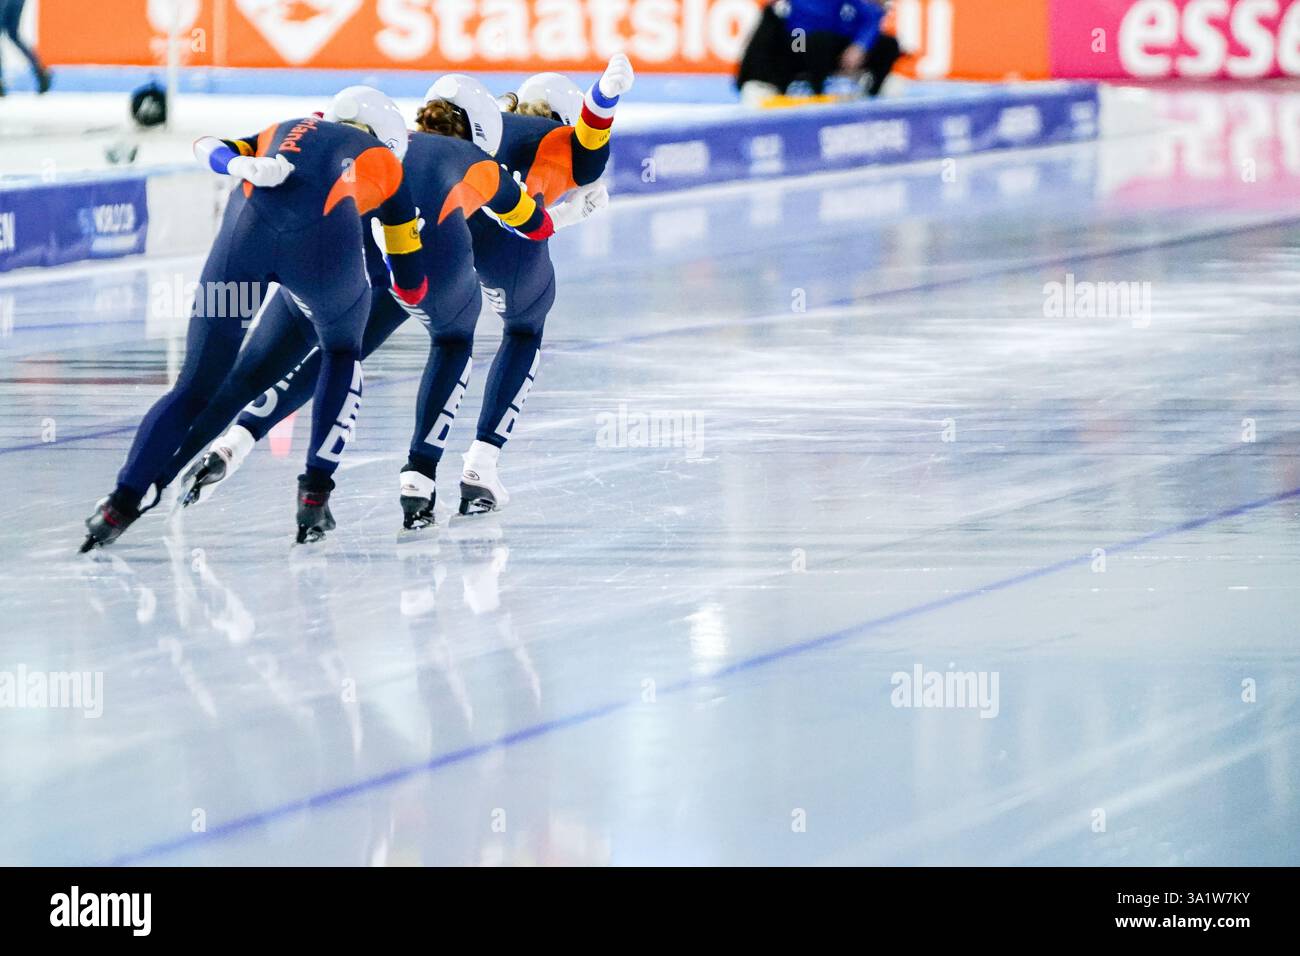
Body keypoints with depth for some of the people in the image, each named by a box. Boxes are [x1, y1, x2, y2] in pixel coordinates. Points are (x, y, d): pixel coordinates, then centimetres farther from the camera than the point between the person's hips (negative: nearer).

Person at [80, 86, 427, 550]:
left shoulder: (283, 133, 39)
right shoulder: (383, 161, 32)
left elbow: (209, 146, 19)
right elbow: (412, 289, 36)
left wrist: (240, 165, 1)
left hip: (249, 224, 2)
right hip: (324, 233, -2)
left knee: (196, 386, 14)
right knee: (342, 356, 29)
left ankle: (122, 503, 1)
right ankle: (314, 494, 17)